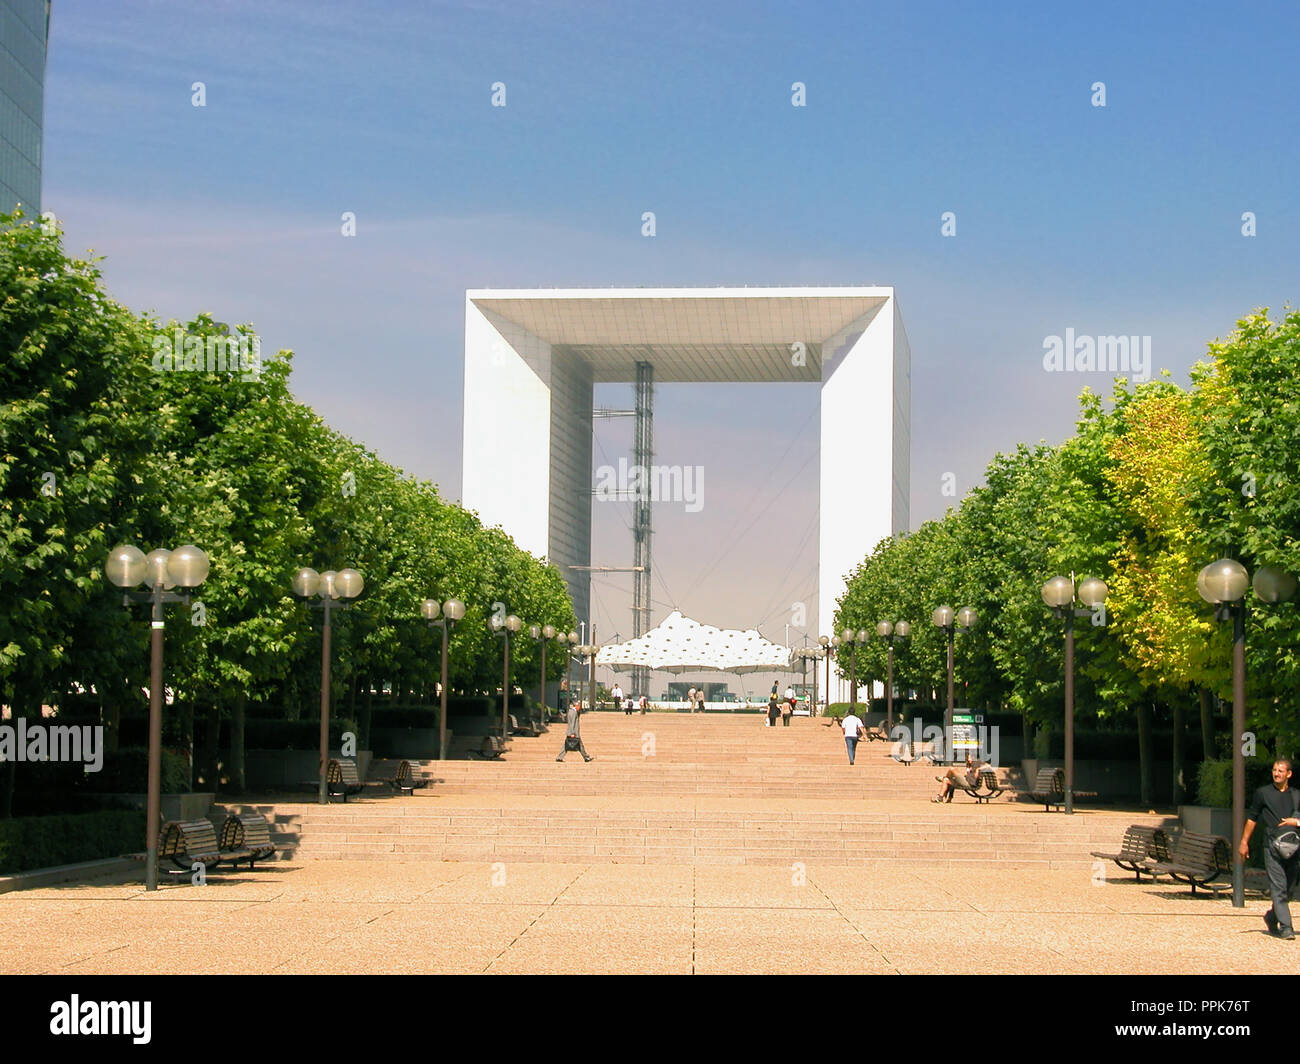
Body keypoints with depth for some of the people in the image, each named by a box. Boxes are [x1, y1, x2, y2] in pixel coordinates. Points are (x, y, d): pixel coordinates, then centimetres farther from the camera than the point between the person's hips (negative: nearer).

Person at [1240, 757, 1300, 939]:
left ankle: (1272, 917, 28)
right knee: (1278, 888, -11)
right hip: (1272, 847, -3)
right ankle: (1285, 927, -12)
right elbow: (1252, 818, 13)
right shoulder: (1262, 793, 9)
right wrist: (1244, 842, 10)